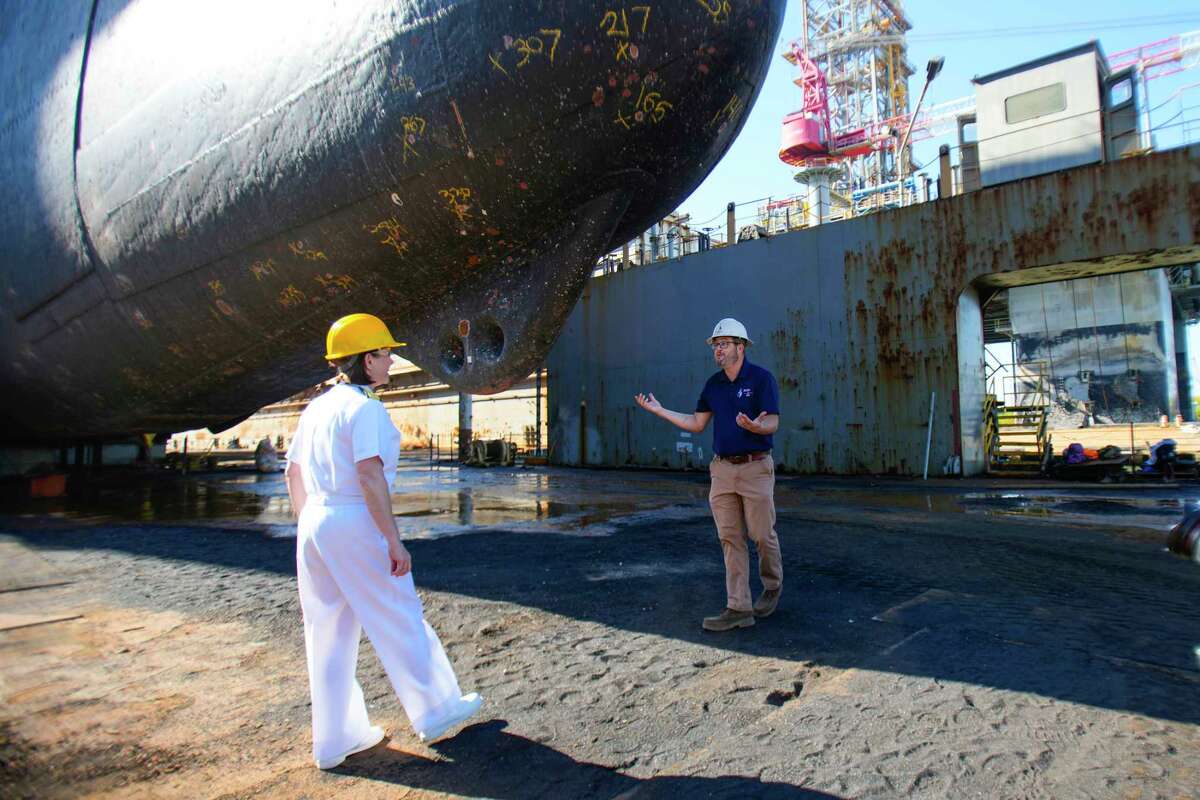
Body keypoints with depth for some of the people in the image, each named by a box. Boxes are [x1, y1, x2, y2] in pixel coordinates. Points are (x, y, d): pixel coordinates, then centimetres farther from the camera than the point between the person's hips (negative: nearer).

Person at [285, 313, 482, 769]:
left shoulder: (317, 407, 12)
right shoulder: (365, 408, -14)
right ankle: (433, 712, 23)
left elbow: (293, 473, 16)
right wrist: (394, 541, -20)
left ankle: (334, 740, 25)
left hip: (314, 527, 9)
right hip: (357, 527, -8)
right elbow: (370, 477, -22)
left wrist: (310, 525, 22)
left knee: (328, 636, 14)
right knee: (400, 623, 7)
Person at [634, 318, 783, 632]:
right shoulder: (714, 384, 11)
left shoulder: (762, 378, -7)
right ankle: (739, 609, 8)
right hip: (722, 469, 5)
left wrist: (754, 426, -35)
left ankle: (772, 587, 32)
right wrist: (659, 410, 10)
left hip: (755, 467, -5)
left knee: (762, 535, 4)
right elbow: (697, 423, 14)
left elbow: (773, 424, -13)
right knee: (730, 539, 4)